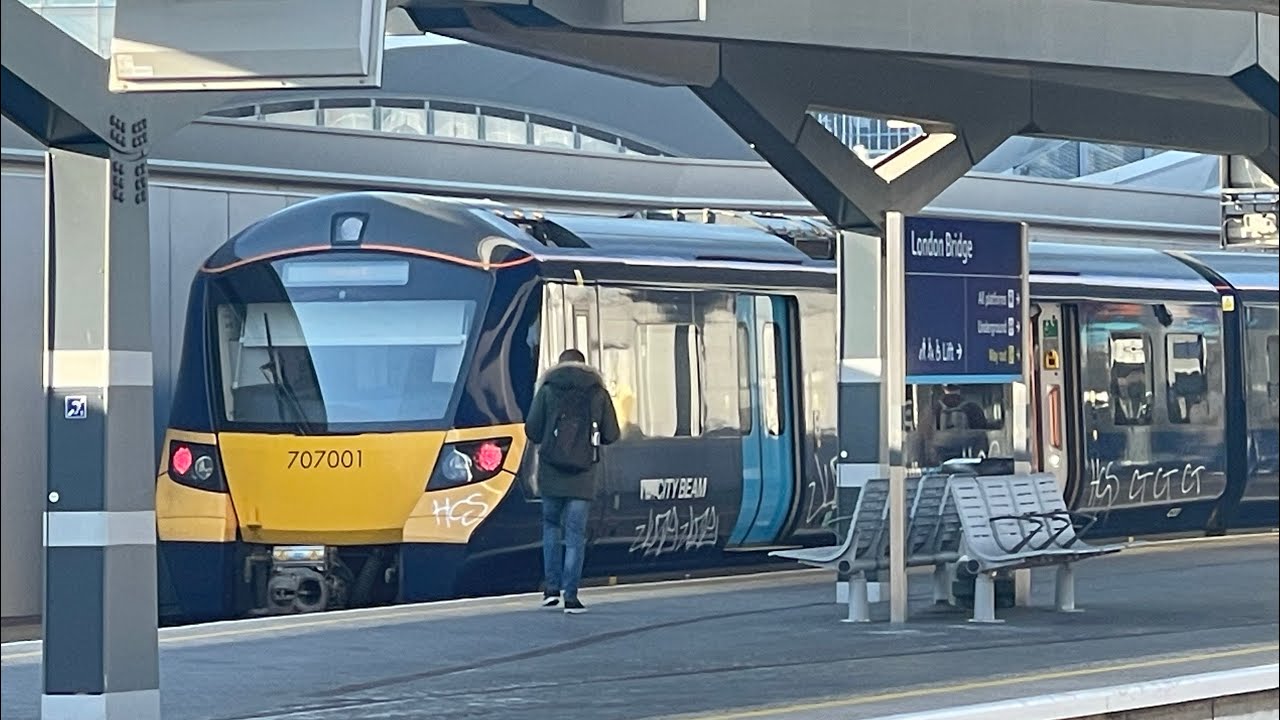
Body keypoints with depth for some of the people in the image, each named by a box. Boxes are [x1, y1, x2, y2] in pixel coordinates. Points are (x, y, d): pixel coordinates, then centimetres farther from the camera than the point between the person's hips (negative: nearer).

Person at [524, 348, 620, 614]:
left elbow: (532, 431, -1)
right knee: (576, 533, 2)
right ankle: (571, 596, -3)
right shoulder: (598, 393, 5)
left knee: (551, 524, 17)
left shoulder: (547, 390, 3)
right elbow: (611, 435, 5)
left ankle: (552, 586, 8)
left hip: (551, 472, 0)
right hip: (583, 474, 0)